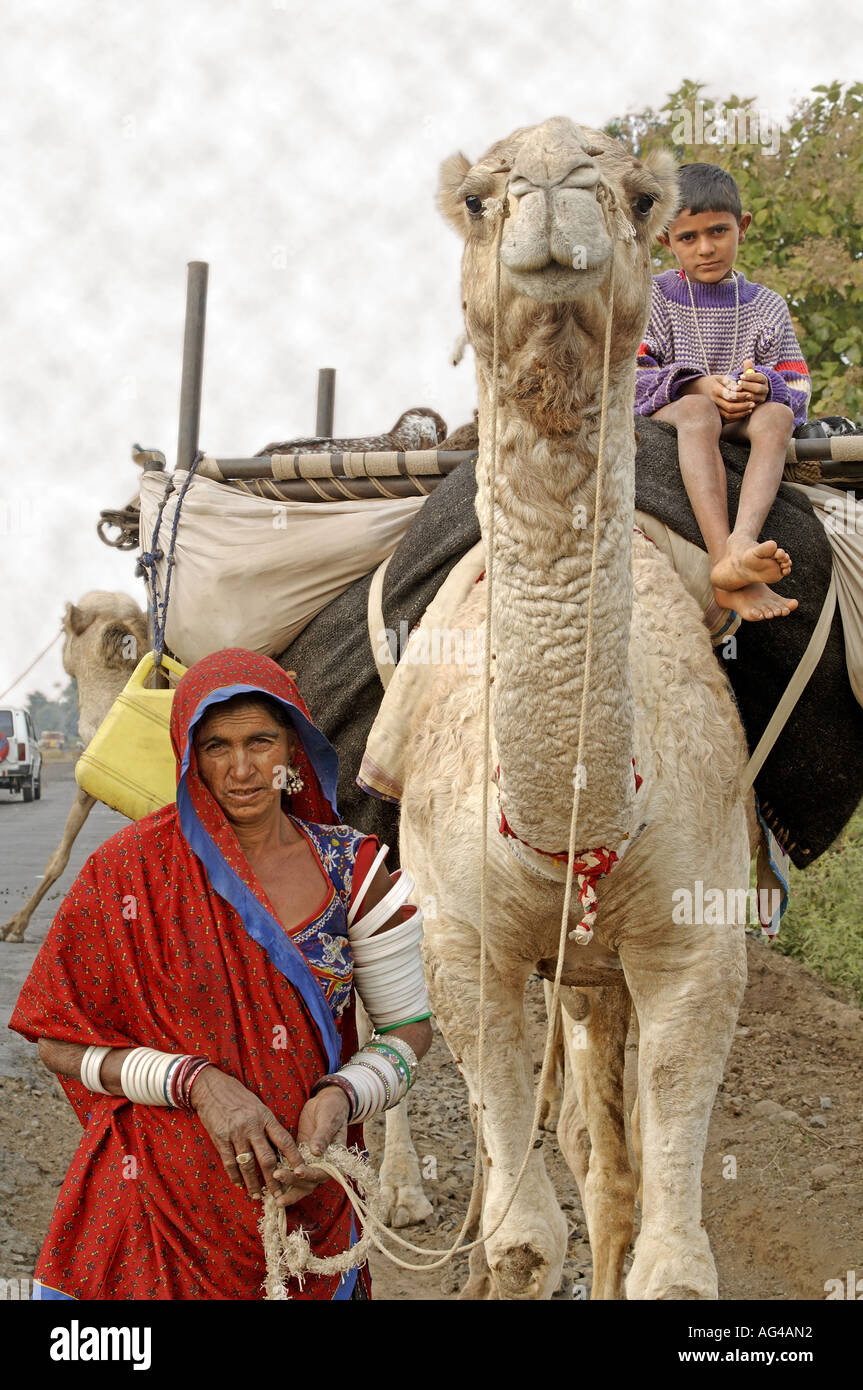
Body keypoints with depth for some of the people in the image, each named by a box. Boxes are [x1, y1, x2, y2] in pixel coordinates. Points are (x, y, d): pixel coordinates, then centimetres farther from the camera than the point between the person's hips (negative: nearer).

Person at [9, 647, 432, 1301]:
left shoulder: (352, 871, -4)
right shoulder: (132, 871, -10)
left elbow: (409, 1026, 2)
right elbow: (59, 1040, -7)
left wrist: (337, 1100, -18)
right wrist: (198, 1084, -21)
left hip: (305, 1194, 2)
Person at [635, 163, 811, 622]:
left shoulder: (766, 306, 12)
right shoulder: (654, 297, 5)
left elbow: (798, 390, 4)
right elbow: (628, 377, -5)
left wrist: (767, 386, -21)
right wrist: (696, 384, -20)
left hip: (740, 425, 3)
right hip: (666, 415, -2)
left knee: (777, 416, -32)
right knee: (697, 411, -38)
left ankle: (742, 540, -58)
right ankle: (730, 570, -58)